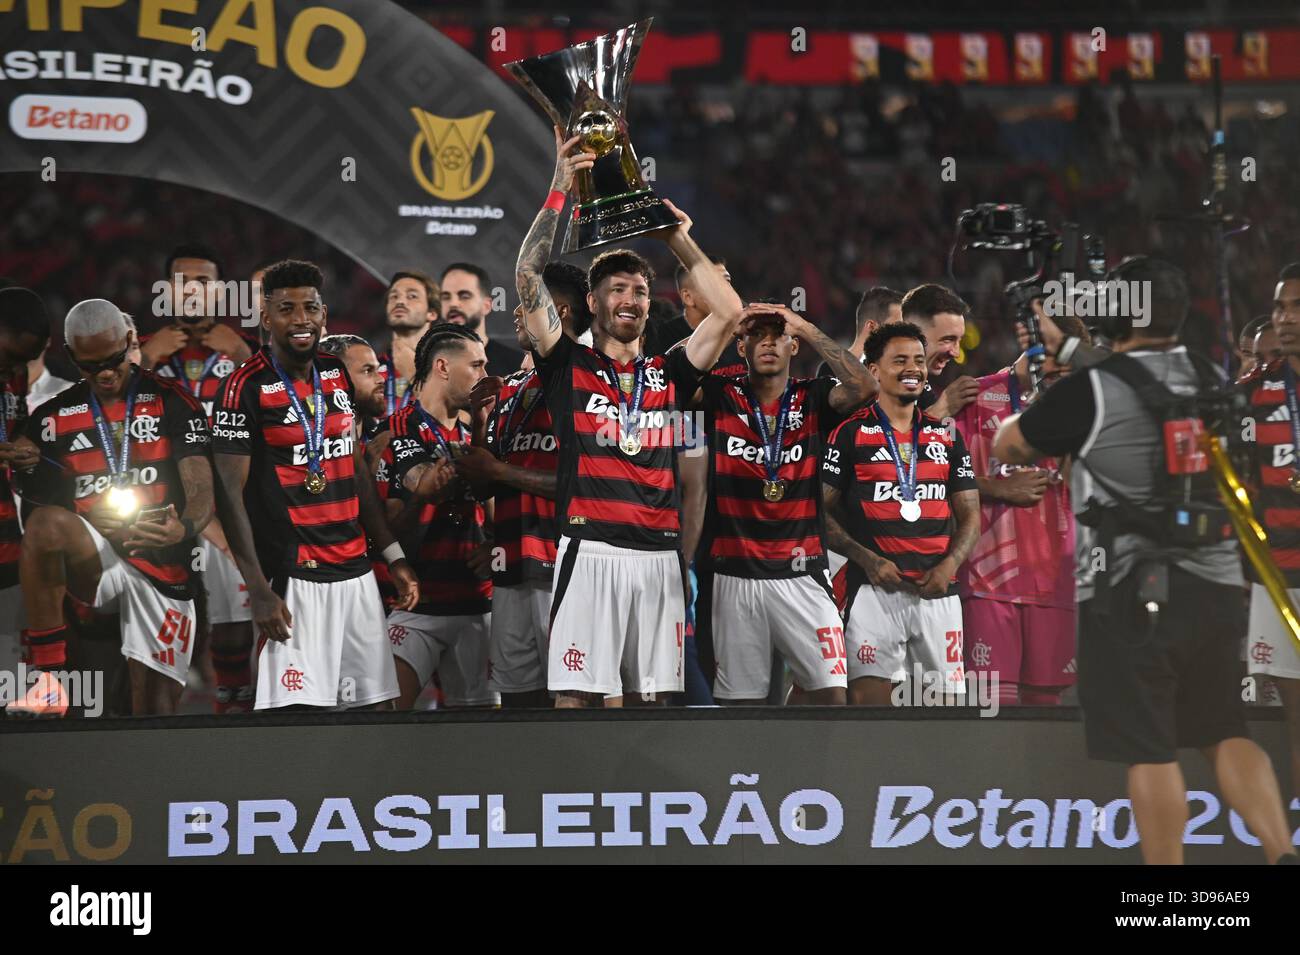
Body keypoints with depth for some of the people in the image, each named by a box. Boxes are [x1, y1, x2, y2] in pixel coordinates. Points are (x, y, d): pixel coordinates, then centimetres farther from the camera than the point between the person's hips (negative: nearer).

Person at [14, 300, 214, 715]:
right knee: (45, 521, -32)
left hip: (163, 568, 0)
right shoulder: (53, 417, 10)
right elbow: (38, 507, 10)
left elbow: (201, 491, -6)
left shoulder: (172, 404, 4)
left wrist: (184, 529, -29)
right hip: (93, 565, 0)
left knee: (156, 707, -5)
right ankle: (44, 669, -25)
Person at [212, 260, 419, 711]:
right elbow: (230, 495, -11)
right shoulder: (248, 387, -9)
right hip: (293, 580, -7)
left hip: (355, 572, 7)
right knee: (295, 707, -12)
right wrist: (259, 590, -17)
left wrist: (394, 556, 17)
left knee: (371, 699, 5)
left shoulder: (338, 375, 12)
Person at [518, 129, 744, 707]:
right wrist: (560, 191, -5)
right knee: (575, 694, -7)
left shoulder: (668, 375, 17)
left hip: (659, 553, 4)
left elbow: (729, 313, 11)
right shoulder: (568, 365, 7)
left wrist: (681, 243, 11)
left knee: (652, 695, 6)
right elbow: (528, 277, -2)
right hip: (591, 551, -4)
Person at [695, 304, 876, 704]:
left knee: (830, 692, -8)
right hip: (735, 577, 0)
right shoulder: (720, 398, 5)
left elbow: (864, 388, -12)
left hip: (801, 576, 0)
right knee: (740, 698, 3)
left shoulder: (812, 399, 6)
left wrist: (808, 330, -11)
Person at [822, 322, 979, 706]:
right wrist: (868, 560, -12)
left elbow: (969, 515, 15)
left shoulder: (946, 436, 15)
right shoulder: (851, 434, 2)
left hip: (938, 592, 4)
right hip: (876, 589, -4)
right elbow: (823, 512, 0)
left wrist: (949, 565, -4)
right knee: (871, 696, -11)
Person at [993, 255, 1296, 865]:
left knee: (1149, 750, -2)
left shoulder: (1090, 392, -9)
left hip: (1131, 590, -6)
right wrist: (1067, 349, 41)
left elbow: (1006, 447, 4)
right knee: (1226, 733, 14)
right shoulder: (1209, 382, 9)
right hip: (1216, 586, 6)